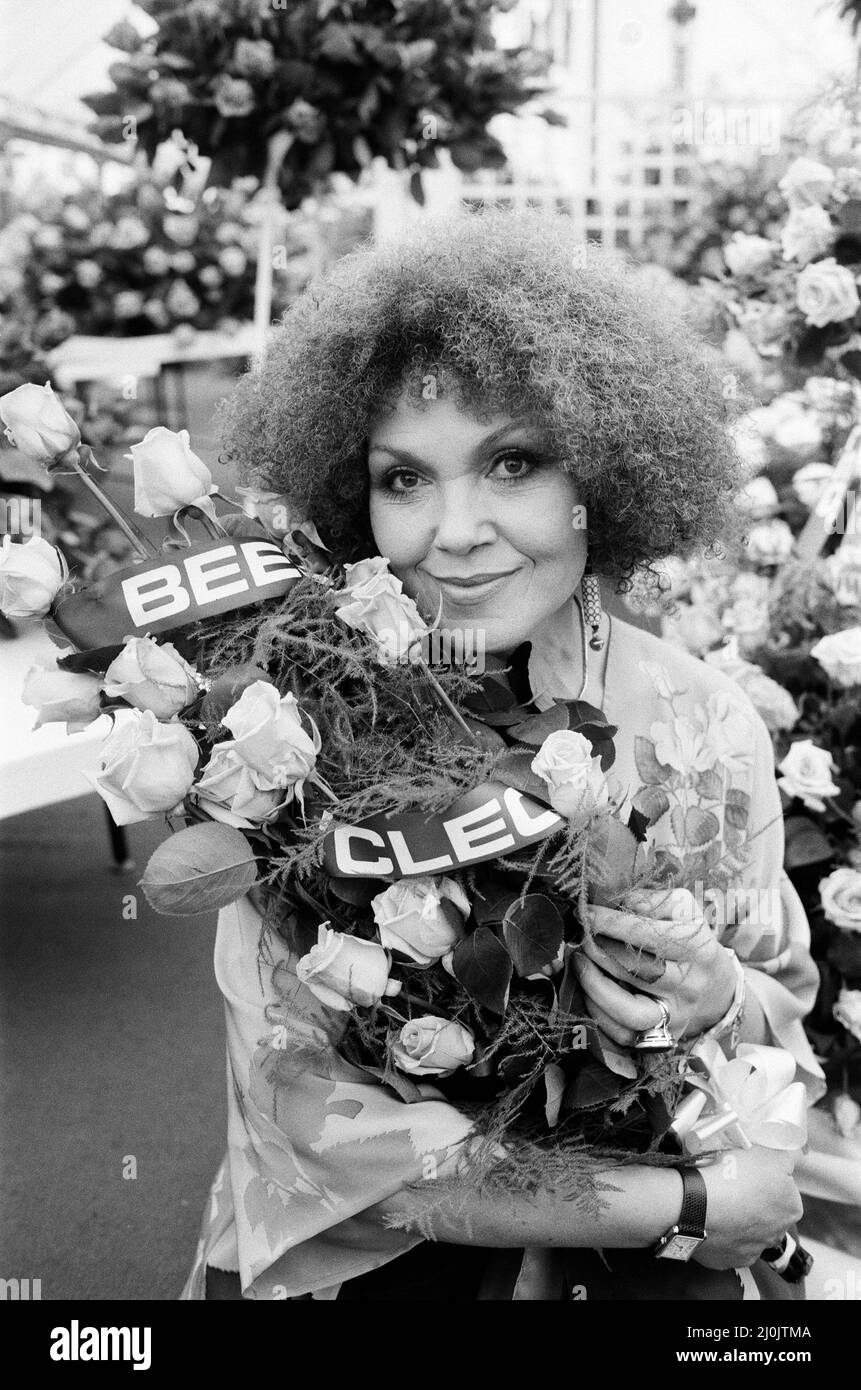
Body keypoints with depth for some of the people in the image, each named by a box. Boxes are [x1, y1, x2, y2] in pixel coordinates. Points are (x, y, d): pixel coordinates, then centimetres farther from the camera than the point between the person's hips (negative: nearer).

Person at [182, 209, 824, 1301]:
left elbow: (783, 1034, 3)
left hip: (637, 1257, 2)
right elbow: (321, 1130, -17)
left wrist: (718, 1005, -20)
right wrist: (694, 1201, -17)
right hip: (353, 1255, -1)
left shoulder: (703, 725, -10)